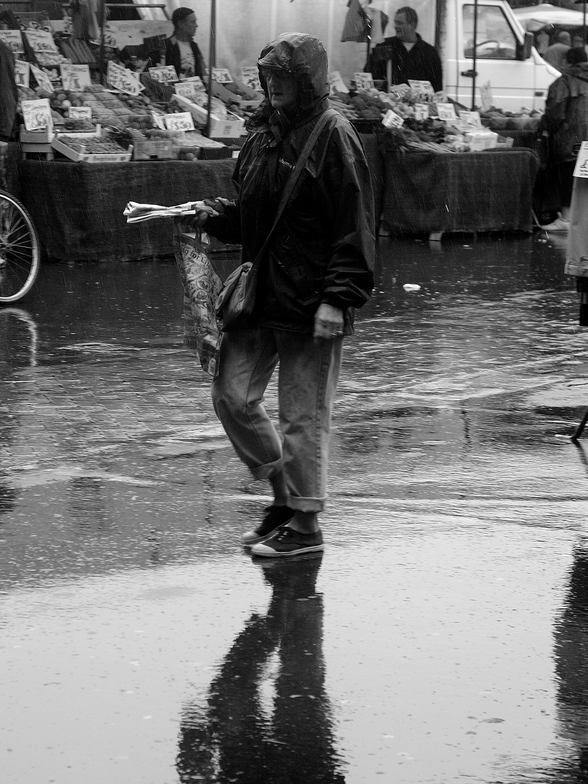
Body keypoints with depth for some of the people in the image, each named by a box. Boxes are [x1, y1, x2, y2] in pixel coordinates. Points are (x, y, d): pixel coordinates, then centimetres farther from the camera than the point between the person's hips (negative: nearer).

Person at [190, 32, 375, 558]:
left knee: (304, 414, 0)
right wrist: (206, 218, 3)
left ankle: (305, 524, 10)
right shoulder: (263, 134, 12)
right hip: (260, 292, 8)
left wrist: (338, 298, -19)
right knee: (232, 396, 5)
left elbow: (354, 227, -13)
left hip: (311, 299, -7)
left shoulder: (333, 137, -10)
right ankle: (284, 495, 22)